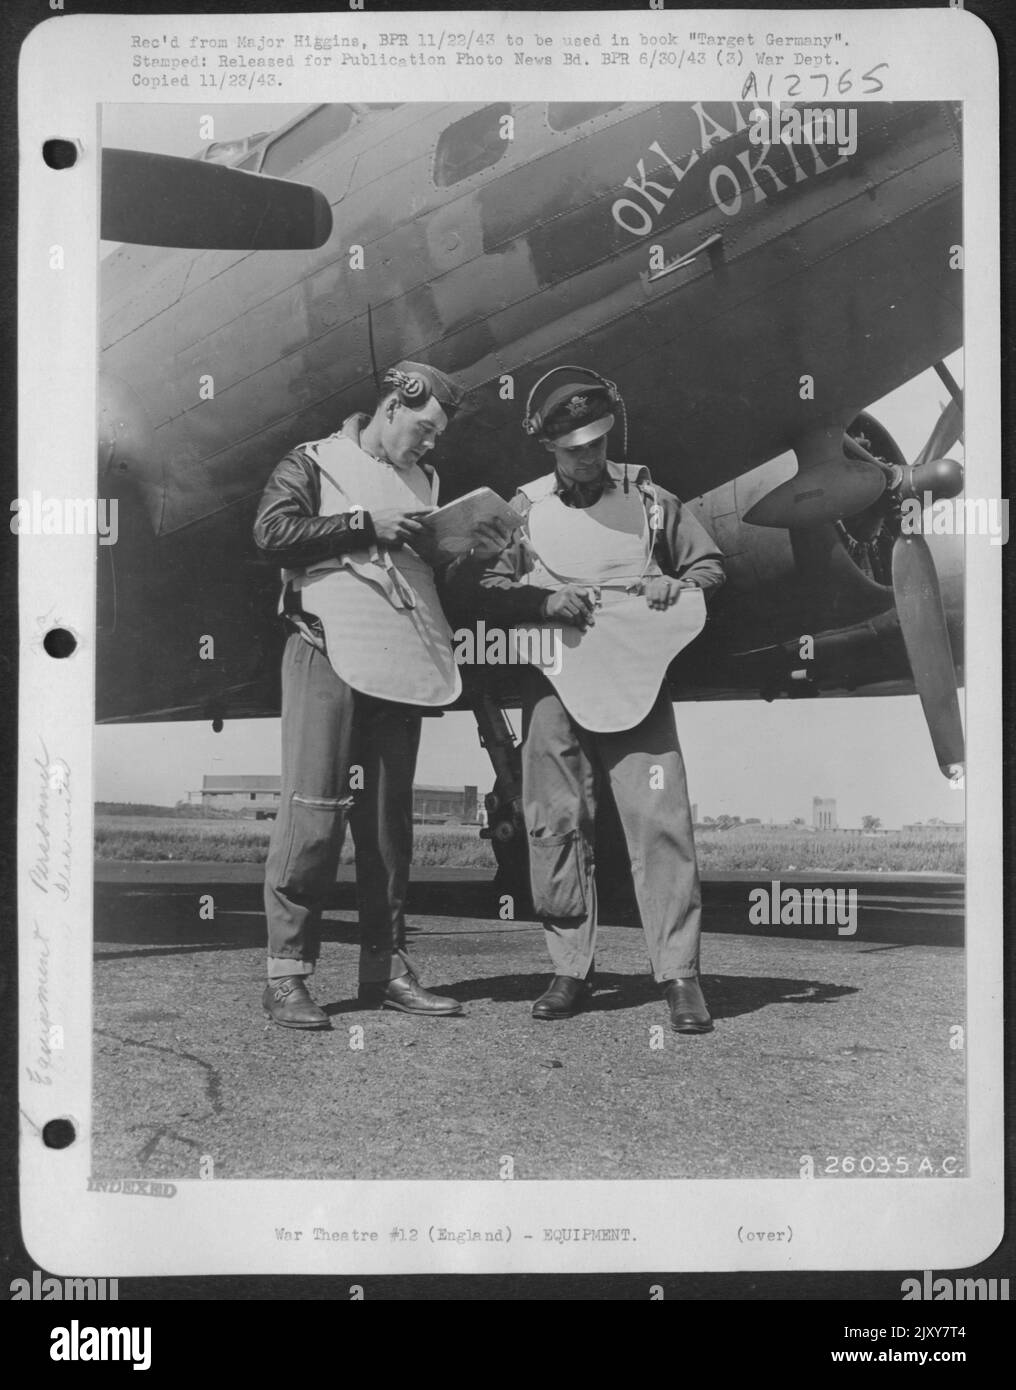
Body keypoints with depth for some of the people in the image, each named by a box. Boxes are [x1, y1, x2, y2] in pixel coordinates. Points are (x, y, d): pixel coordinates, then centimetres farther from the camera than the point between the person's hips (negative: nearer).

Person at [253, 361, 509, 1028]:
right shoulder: (314, 462, 6)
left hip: (402, 661, 6)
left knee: (390, 816, 7)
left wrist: (472, 555, 7)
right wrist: (365, 524, -11)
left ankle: (385, 966, 12)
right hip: (329, 652, -6)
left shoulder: (427, 479, 23)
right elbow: (272, 531, -9)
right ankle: (286, 973, -5)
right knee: (314, 810, -10)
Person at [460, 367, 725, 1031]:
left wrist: (675, 588, -4)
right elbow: (484, 587, 8)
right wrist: (542, 601, -9)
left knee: (660, 821, -10)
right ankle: (571, 969, 14)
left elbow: (711, 565, 17)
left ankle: (681, 974, -4)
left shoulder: (649, 498, 11)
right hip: (555, 685, 1)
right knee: (556, 826, 2)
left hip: (639, 682, -1)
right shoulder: (524, 509, 11)